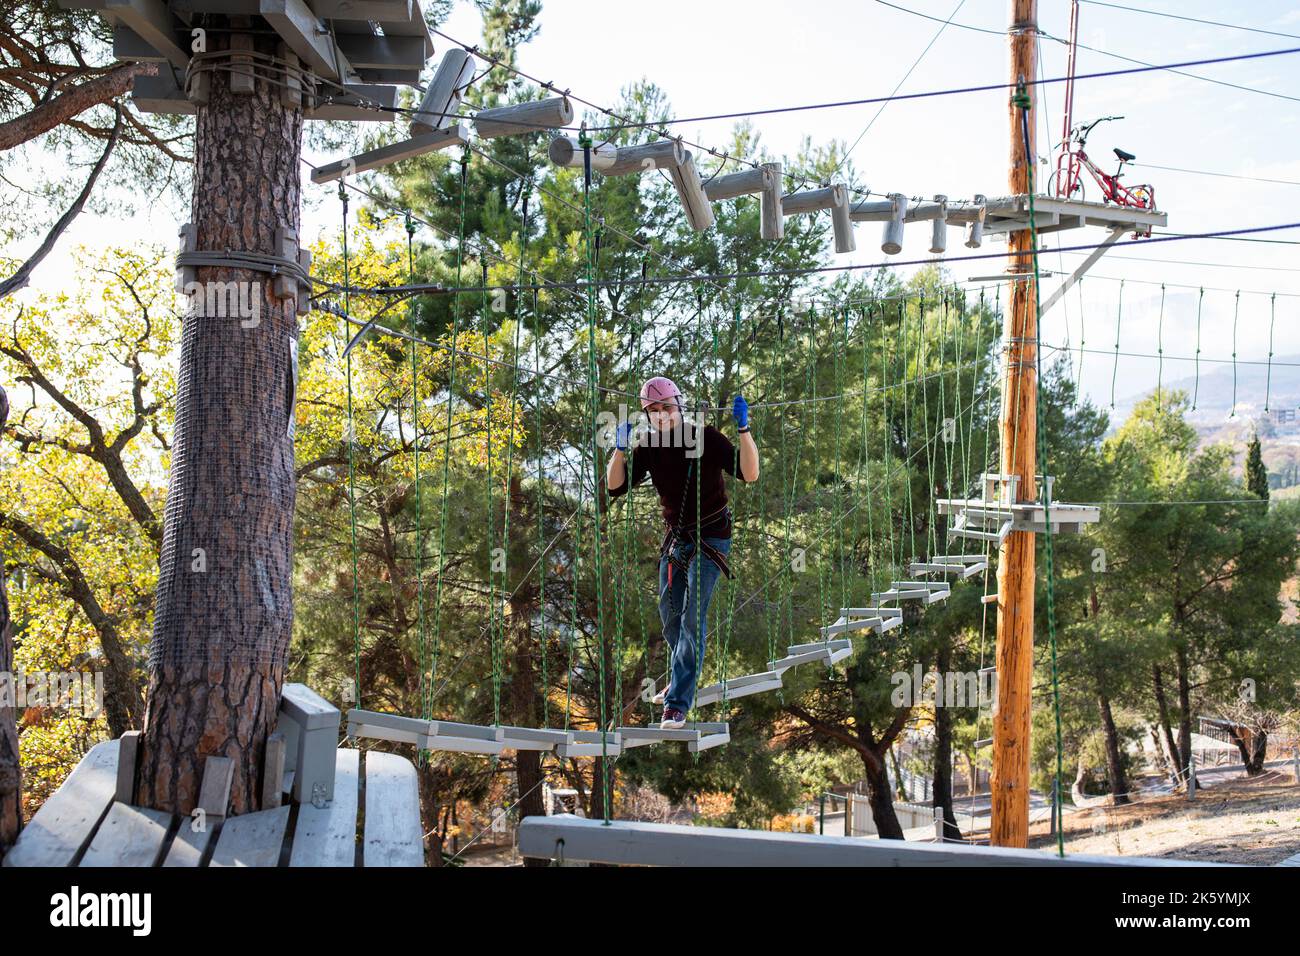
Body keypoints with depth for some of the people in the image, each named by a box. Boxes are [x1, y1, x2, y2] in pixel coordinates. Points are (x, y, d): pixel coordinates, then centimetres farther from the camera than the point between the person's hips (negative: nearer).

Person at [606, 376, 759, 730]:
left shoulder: (706, 437, -18)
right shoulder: (648, 445, -4)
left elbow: (750, 474, -27)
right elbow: (614, 487, -6)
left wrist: (744, 429, -37)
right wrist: (620, 449, -20)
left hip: (710, 538, -5)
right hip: (675, 538, 5)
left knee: (692, 618, -14)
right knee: (669, 615, 15)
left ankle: (677, 705, -11)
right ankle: (682, 677, 41)